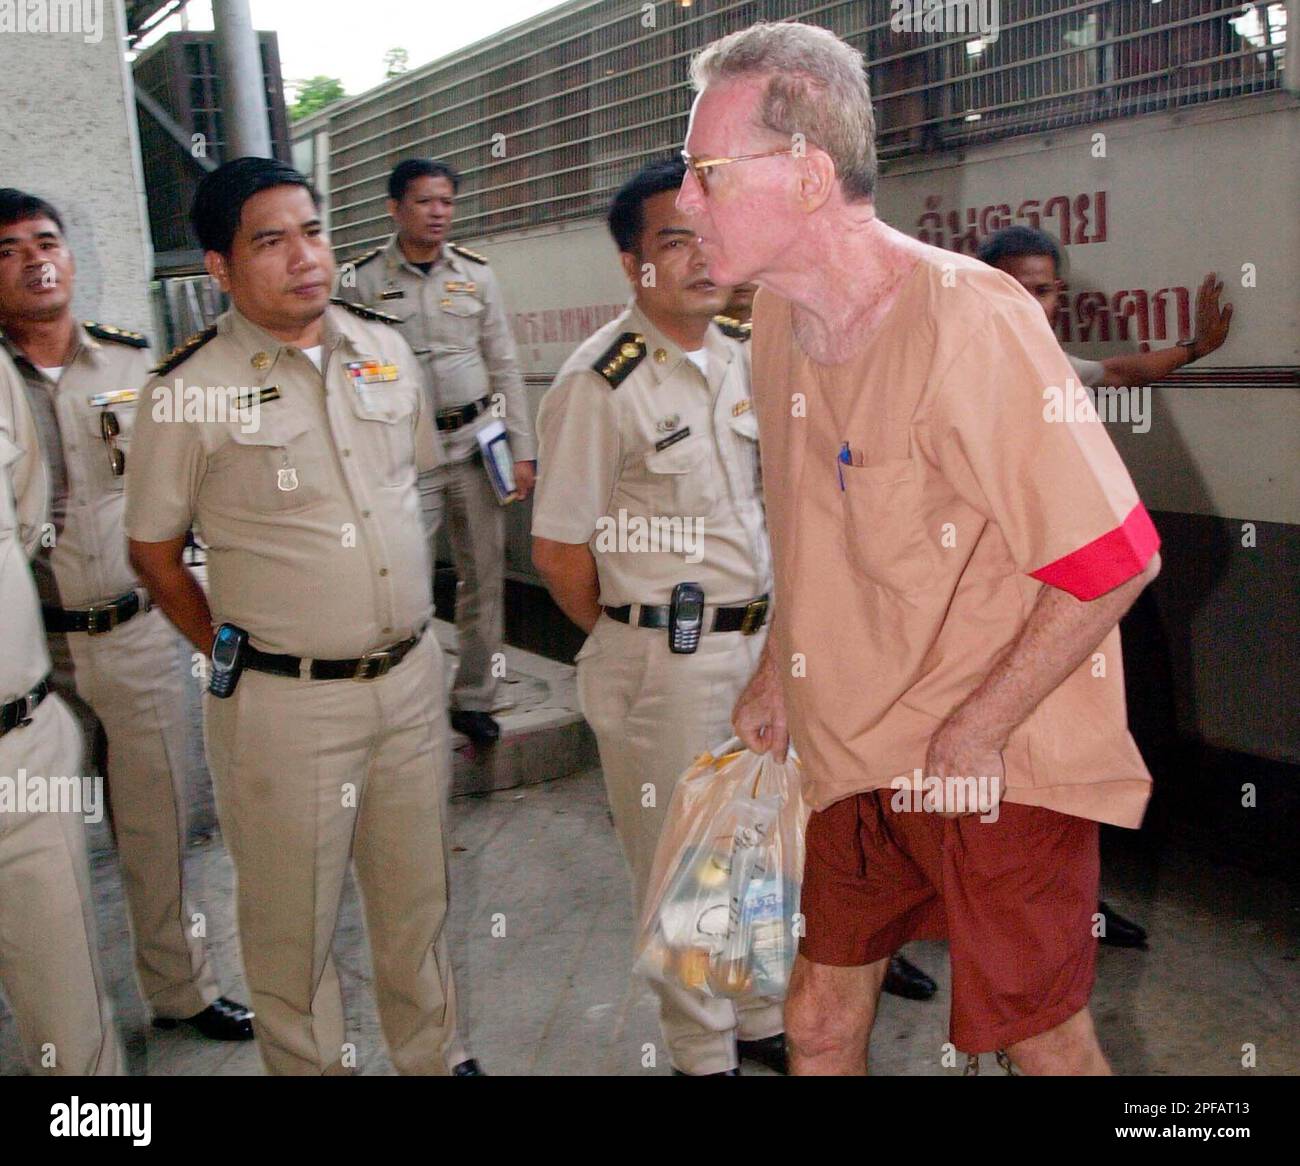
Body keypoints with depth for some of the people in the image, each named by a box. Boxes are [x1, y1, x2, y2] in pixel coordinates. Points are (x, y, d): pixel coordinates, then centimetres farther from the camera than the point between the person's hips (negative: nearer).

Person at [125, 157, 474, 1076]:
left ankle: (435, 1055, 41)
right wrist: (232, 654, -3)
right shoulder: (189, 391, -10)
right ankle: (312, 1065, 35)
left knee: (419, 893, 19)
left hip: (411, 676, 5)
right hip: (286, 702, -4)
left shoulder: (385, 347, 4)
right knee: (294, 916, 11)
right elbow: (155, 551, -1)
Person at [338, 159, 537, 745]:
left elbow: (505, 366, 10)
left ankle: (474, 698, 21)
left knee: (482, 575, 7)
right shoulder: (361, 279, 1)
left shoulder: (476, 273, 8)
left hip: (477, 438, 3)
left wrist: (522, 449, 5)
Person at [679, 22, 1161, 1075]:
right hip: (856, 752, 7)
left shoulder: (966, 321, -22)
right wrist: (777, 672, 15)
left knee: (1044, 1039, 9)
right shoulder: (779, 321, 4)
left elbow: (1116, 558, -22)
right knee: (818, 1024, 15)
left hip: (996, 763, -6)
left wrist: (972, 734, -17)